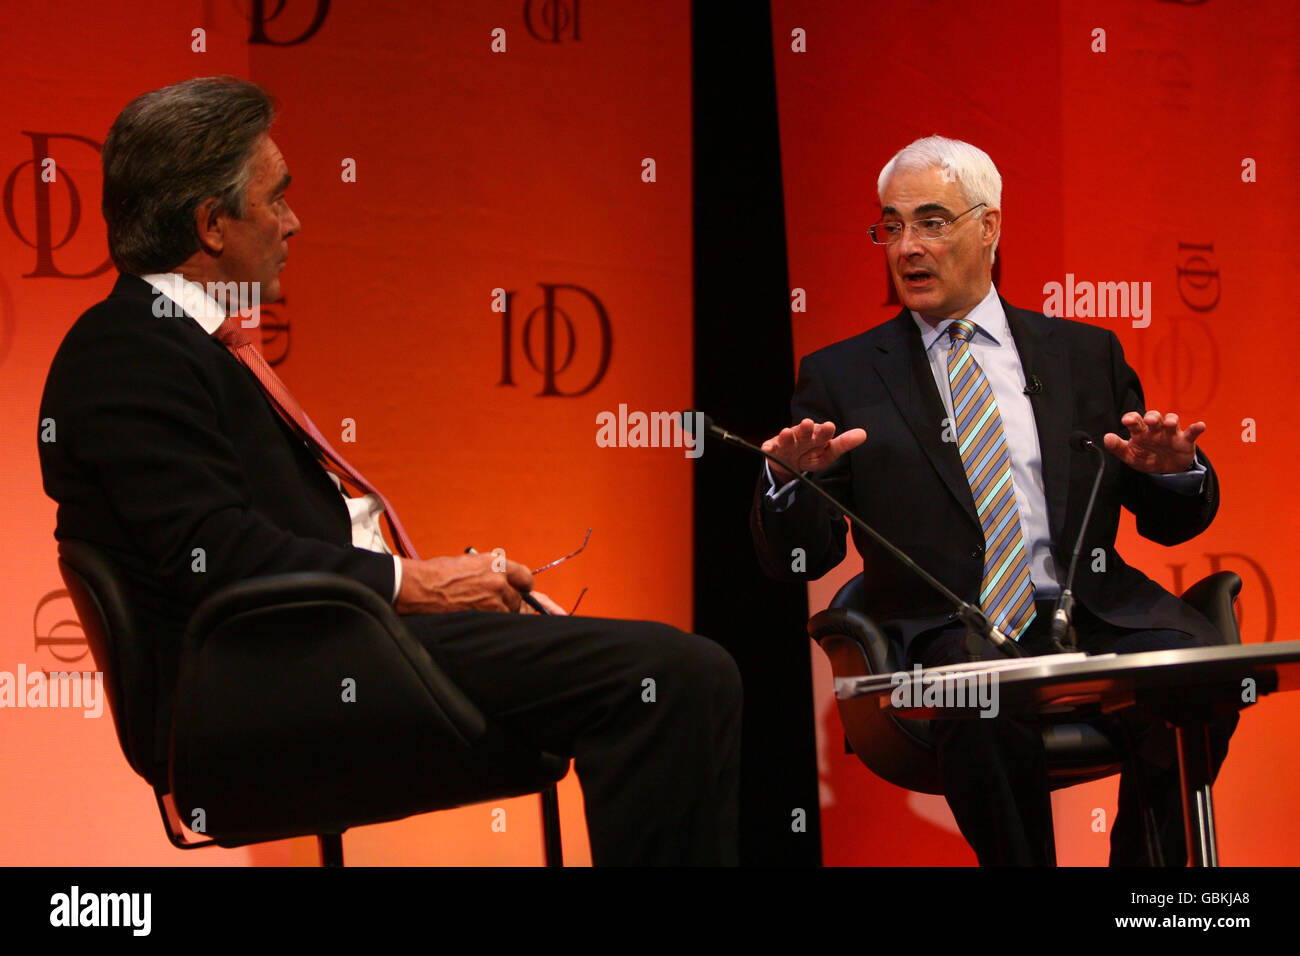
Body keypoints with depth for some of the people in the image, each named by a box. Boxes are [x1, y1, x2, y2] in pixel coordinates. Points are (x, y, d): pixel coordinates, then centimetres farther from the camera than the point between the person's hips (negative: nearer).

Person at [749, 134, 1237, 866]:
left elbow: (1174, 524, 19)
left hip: (1094, 614, 3)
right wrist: (791, 479, -14)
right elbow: (795, 560, 8)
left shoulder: (1085, 354, 18)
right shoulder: (841, 378, 13)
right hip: (947, 635, -2)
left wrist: (1175, 470, -4)